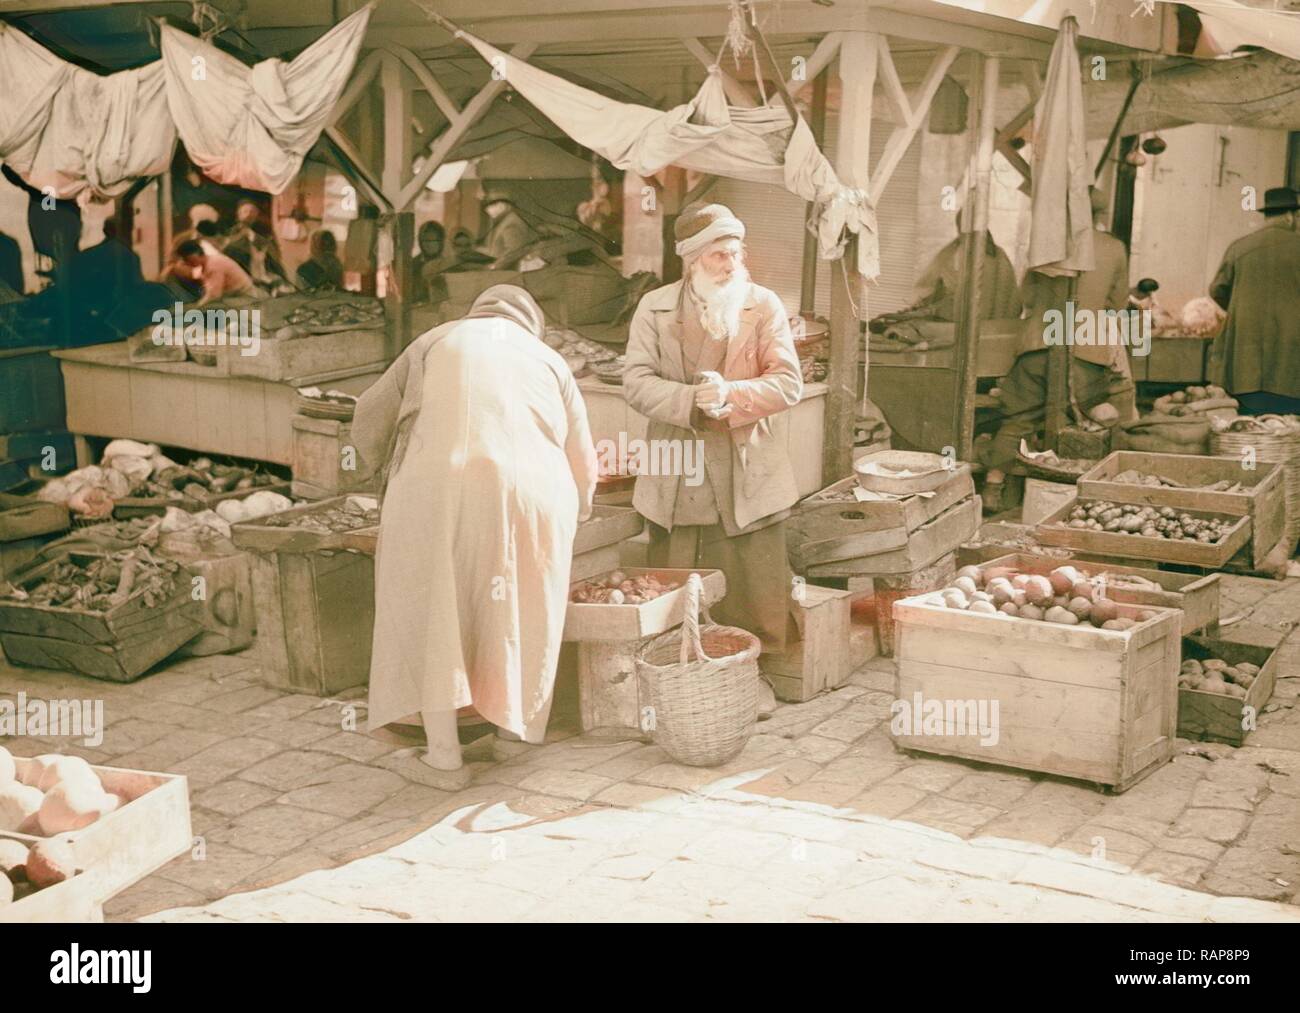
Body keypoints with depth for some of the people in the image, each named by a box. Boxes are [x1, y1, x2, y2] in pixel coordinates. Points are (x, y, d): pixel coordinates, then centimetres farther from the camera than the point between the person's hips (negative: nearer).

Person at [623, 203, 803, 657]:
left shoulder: (764, 305, 3)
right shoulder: (655, 307, 4)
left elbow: (788, 383, -4)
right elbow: (636, 382, -4)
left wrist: (731, 394, -21)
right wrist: (693, 401, -21)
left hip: (746, 480, -1)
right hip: (673, 483, 1)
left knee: (754, 609, 3)